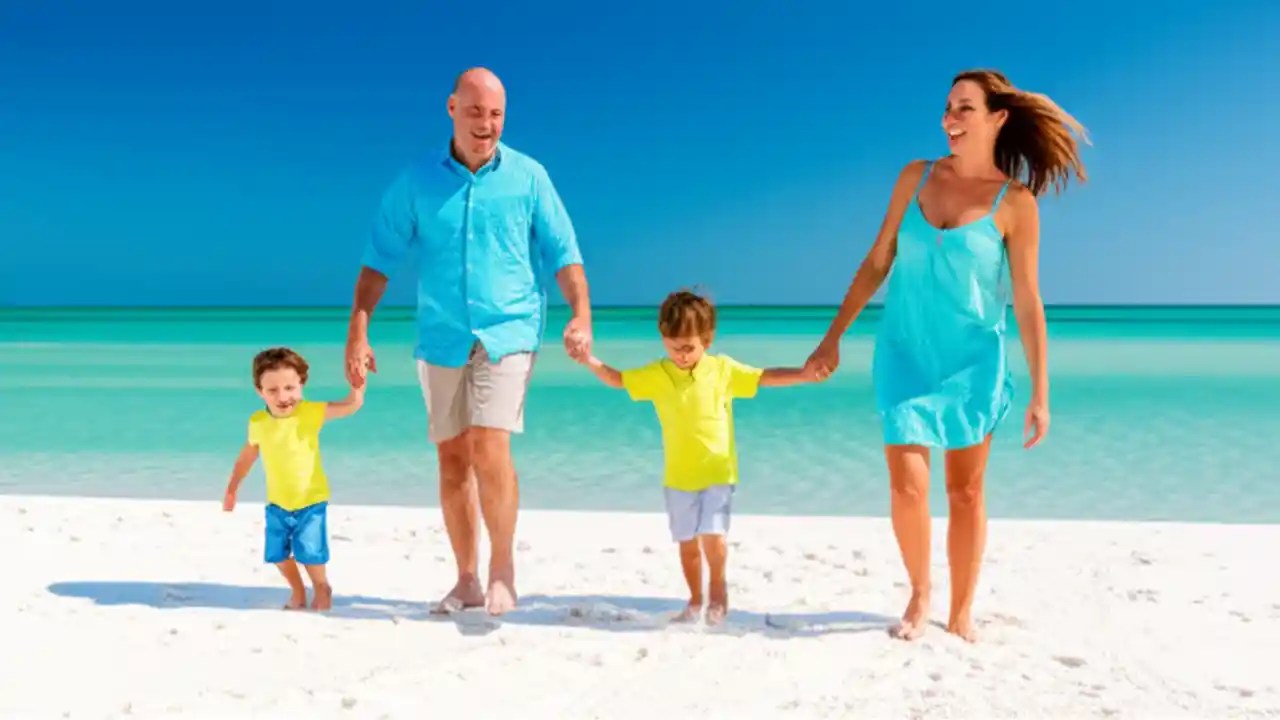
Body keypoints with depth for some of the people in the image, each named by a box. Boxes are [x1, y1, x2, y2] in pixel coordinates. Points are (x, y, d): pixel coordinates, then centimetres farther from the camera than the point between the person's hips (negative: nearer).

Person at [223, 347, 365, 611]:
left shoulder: (311, 413, -17)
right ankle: (298, 593, 35)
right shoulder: (258, 422, -7)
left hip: (311, 501, -3)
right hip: (277, 503, 4)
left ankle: (321, 588, 26)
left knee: (310, 552, -4)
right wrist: (232, 489, 18)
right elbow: (247, 456, 11)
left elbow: (352, 404, -21)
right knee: (278, 554, 10)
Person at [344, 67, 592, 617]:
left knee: (490, 450, -16)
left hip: (507, 333, -2)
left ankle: (503, 566, 3)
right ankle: (467, 580, 20)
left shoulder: (528, 176, 2)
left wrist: (581, 315, -12)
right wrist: (357, 333, -5)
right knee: (452, 460, 8)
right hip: (441, 339, 3)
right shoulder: (416, 181, 4)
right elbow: (379, 259, 3)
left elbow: (563, 253, 2)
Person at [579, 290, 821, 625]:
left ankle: (717, 586, 15)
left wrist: (804, 373, -12)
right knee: (687, 541, 9)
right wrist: (589, 360, -14)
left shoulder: (723, 369, -4)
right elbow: (617, 379, 2)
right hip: (679, 476, 2)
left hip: (718, 472, -2)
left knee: (712, 534, -14)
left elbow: (765, 377, -1)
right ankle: (695, 599, 29)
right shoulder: (657, 374, -1)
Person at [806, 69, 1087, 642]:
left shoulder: (1015, 202, -7)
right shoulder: (916, 176, 1)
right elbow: (877, 262, 6)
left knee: (966, 492, 6)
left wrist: (1041, 394, -8)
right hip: (904, 353, 2)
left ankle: (962, 613, 21)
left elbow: (1027, 301, -6)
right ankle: (919, 593, 21)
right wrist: (835, 335, 5)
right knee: (907, 487, -5)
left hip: (972, 360, -2)